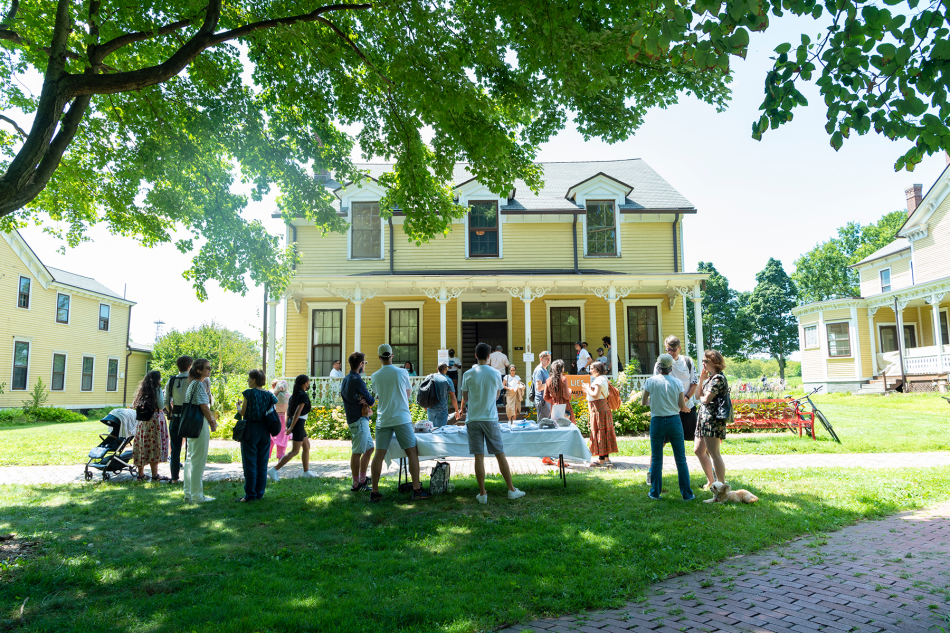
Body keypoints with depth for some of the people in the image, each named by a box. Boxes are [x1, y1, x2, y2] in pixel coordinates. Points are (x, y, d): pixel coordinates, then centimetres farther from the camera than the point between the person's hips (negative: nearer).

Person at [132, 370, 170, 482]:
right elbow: (161, 406, -12)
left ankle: (141, 474, 15)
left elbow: (135, 405, 16)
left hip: (143, 421, 7)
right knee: (154, 447, -4)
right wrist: (164, 396, 4)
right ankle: (155, 475, -3)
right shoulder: (157, 389, -8)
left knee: (142, 447, 9)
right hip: (155, 419, -7)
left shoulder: (143, 390, 13)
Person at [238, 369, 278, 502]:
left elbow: (243, 413, -8)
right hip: (264, 430, 5)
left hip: (251, 430, -5)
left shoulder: (249, 393, -11)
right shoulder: (268, 394, 4)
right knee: (262, 464, 11)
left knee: (250, 464, 1)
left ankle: (250, 495, 4)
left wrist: (240, 405, 12)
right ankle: (260, 493, 15)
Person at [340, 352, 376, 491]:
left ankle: (362, 479, 24)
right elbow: (371, 401, -13)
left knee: (369, 448, 17)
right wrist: (371, 401, 7)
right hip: (359, 419, -10)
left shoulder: (345, 379, 14)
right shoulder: (357, 380, -17)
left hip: (362, 420, 10)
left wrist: (363, 400, -4)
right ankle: (356, 485, 3)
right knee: (357, 452, -4)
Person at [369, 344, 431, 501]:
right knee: (412, 453, 5)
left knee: (379, 454, 5)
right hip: (402, 418, -2)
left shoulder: (375, 377, 2)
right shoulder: (402, 372, -3)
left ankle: (374, 492, 7)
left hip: (383, 420, 3)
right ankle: (416, 489, 5)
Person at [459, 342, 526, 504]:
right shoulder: (496, 373, -1)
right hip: (490, 419, 0)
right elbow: (497, 396, 11)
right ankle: (511, 490, 14)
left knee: (479, 457, 2)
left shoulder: (468, 375, -3)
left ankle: (482, 493, 6)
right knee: (500, 454, 8)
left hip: (473, 420, 0)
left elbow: (465, 398, 6)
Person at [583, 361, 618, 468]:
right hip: (602, 408, 11)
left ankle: (601, 459, -5)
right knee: (603, 432, 13)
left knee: (600, 432, -8)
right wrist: (588, 391, 17)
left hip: (599, 410, -11)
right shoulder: (601, 379, 18)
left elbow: (596, 395, -24)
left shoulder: (599, 380, -15)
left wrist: (588, 389, -10)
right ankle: (606, 458, 19)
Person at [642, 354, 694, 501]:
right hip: (674, 421, 0)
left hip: (657, 421, 0)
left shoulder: (650, 381, -5)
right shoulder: (677, 382, -3)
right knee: (680, 459, 8)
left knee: (656, 459, 9)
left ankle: (655, 493, 13)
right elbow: (682, 406, -3)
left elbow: (644, 402, 2)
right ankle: (687, 494, 12)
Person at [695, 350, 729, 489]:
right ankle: (711, 481, 26)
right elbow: (700, 396, 16)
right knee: (699, 451, 16)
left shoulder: (718, 378, -13)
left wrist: (701, 397, 5)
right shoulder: (711, 377, 17)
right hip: (704, 419, 11)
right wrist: (701, 379, 7)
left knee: (714, 454, -9)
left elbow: (706, 399, -17)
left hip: (713, 419, -11)